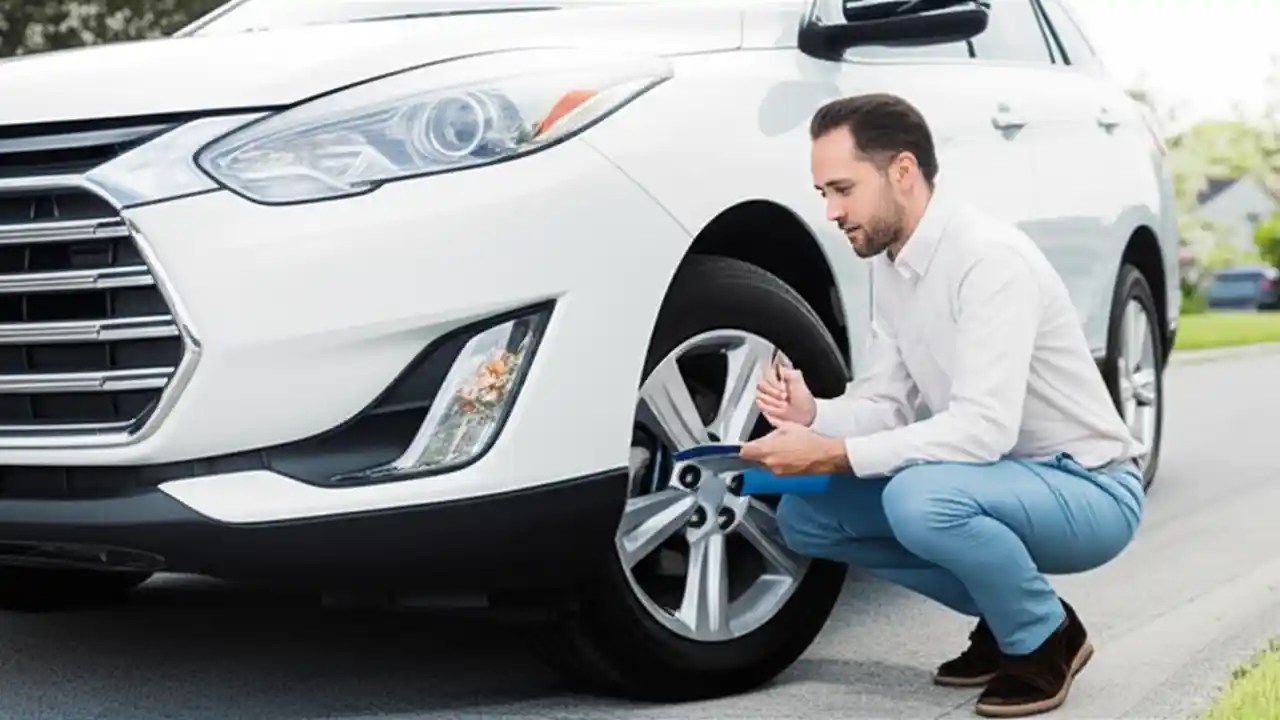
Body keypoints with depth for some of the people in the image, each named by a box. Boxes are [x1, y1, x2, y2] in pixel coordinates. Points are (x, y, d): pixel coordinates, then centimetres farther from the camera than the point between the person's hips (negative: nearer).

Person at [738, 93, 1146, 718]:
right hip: (1003, 479, 9)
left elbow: (985, 427, -32)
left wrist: (834, 454, -31)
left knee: (922, 498, -36)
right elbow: (887, 403, 6)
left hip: (1088, 490, -9)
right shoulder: (889, 264, 4)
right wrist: (814, 415, -16)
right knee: (803, 514, -1)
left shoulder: (991, 259, -24)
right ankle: (1004, 617, 10)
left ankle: (1044, 640, -7)